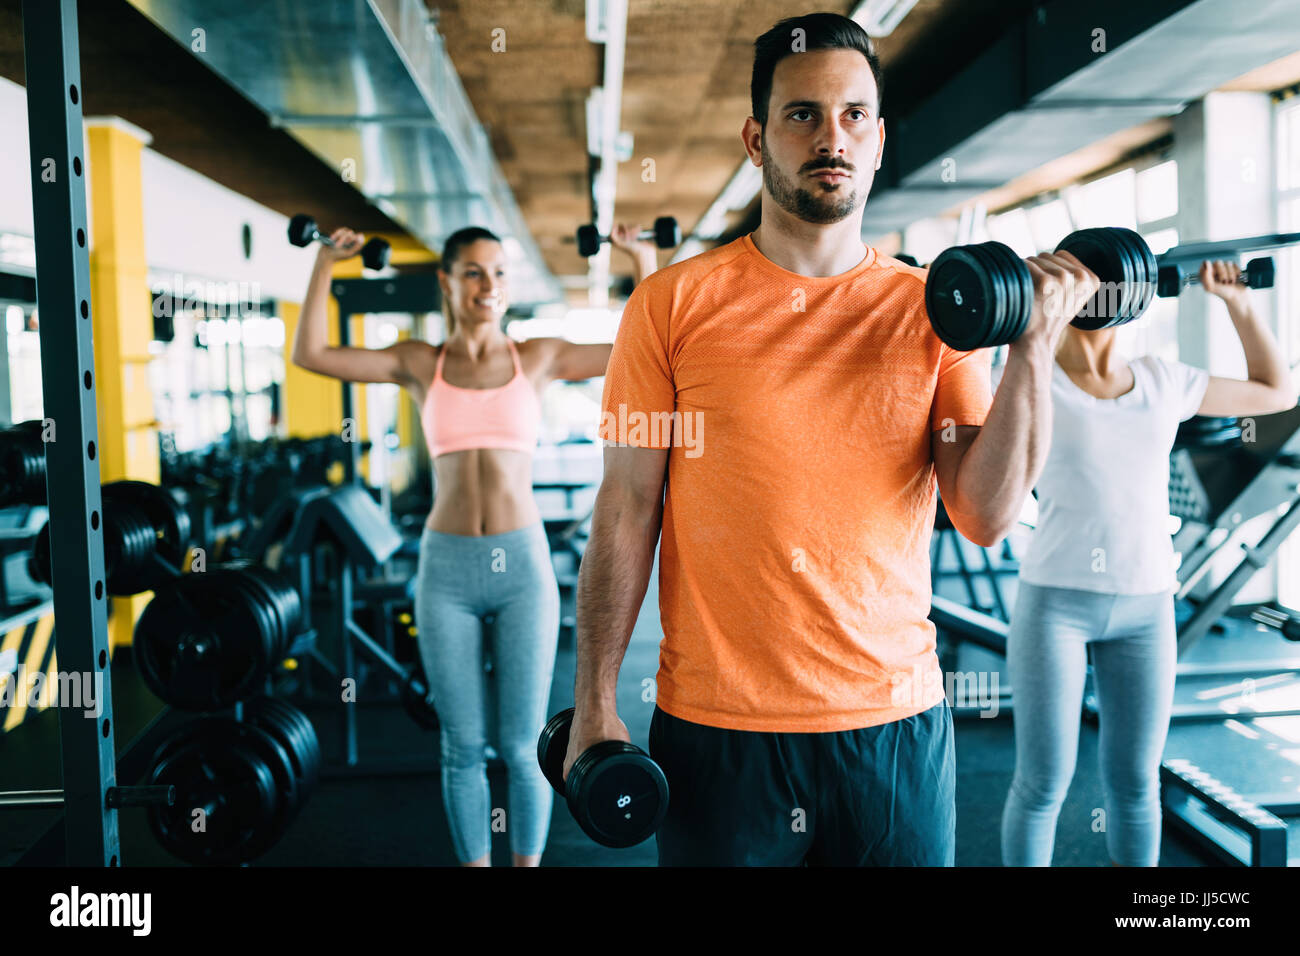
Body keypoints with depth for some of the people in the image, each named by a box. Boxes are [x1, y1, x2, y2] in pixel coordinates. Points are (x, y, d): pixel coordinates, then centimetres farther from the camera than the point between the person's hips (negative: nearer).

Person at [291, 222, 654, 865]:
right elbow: (309, 354, 1)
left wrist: (643, 262, 2)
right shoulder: (420, 363, 6)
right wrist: (324, 264, 1)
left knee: (523, 744, 7)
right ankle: (473, 862, 28)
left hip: (523, 564, 0)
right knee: (463, 747, 11)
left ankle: (528, 864, 26)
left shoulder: (538, 358, 4)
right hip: (447, 569, 1)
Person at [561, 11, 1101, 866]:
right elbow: (626, 513, -3)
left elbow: (987, 516, -5)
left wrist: (1034, 349, -15)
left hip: (897, 719, 2)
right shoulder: (673, 305, -3)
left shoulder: (934, 312, 2)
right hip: (717, 727, -1)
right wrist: (595, 704, -4)